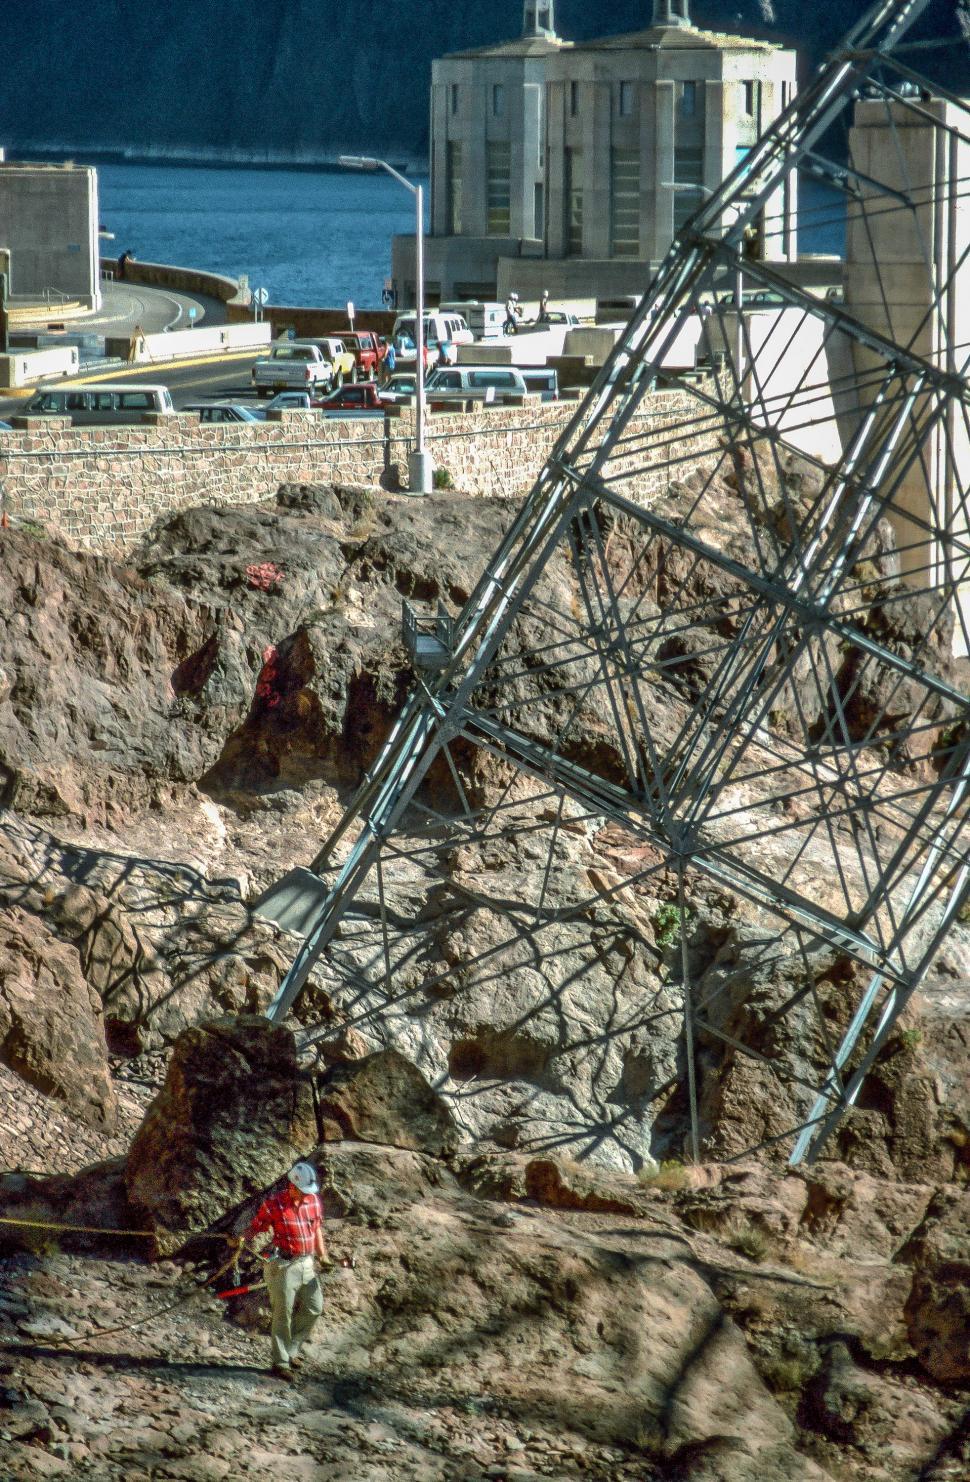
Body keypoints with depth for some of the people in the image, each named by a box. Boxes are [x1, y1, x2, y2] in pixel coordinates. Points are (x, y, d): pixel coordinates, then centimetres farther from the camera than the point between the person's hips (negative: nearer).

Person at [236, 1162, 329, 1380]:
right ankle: (280, 1362, 6)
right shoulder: (273, 1204, -13)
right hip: (283, 1265, -6)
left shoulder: (314, 1200, 2)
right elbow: (257, 1226, -9)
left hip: (307, 1263, 6)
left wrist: (322, 1255, 11)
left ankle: (291, 1351, 26)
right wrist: (244, 1238, -29)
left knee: (314, 1308, 10)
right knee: (283, 1313, -3)